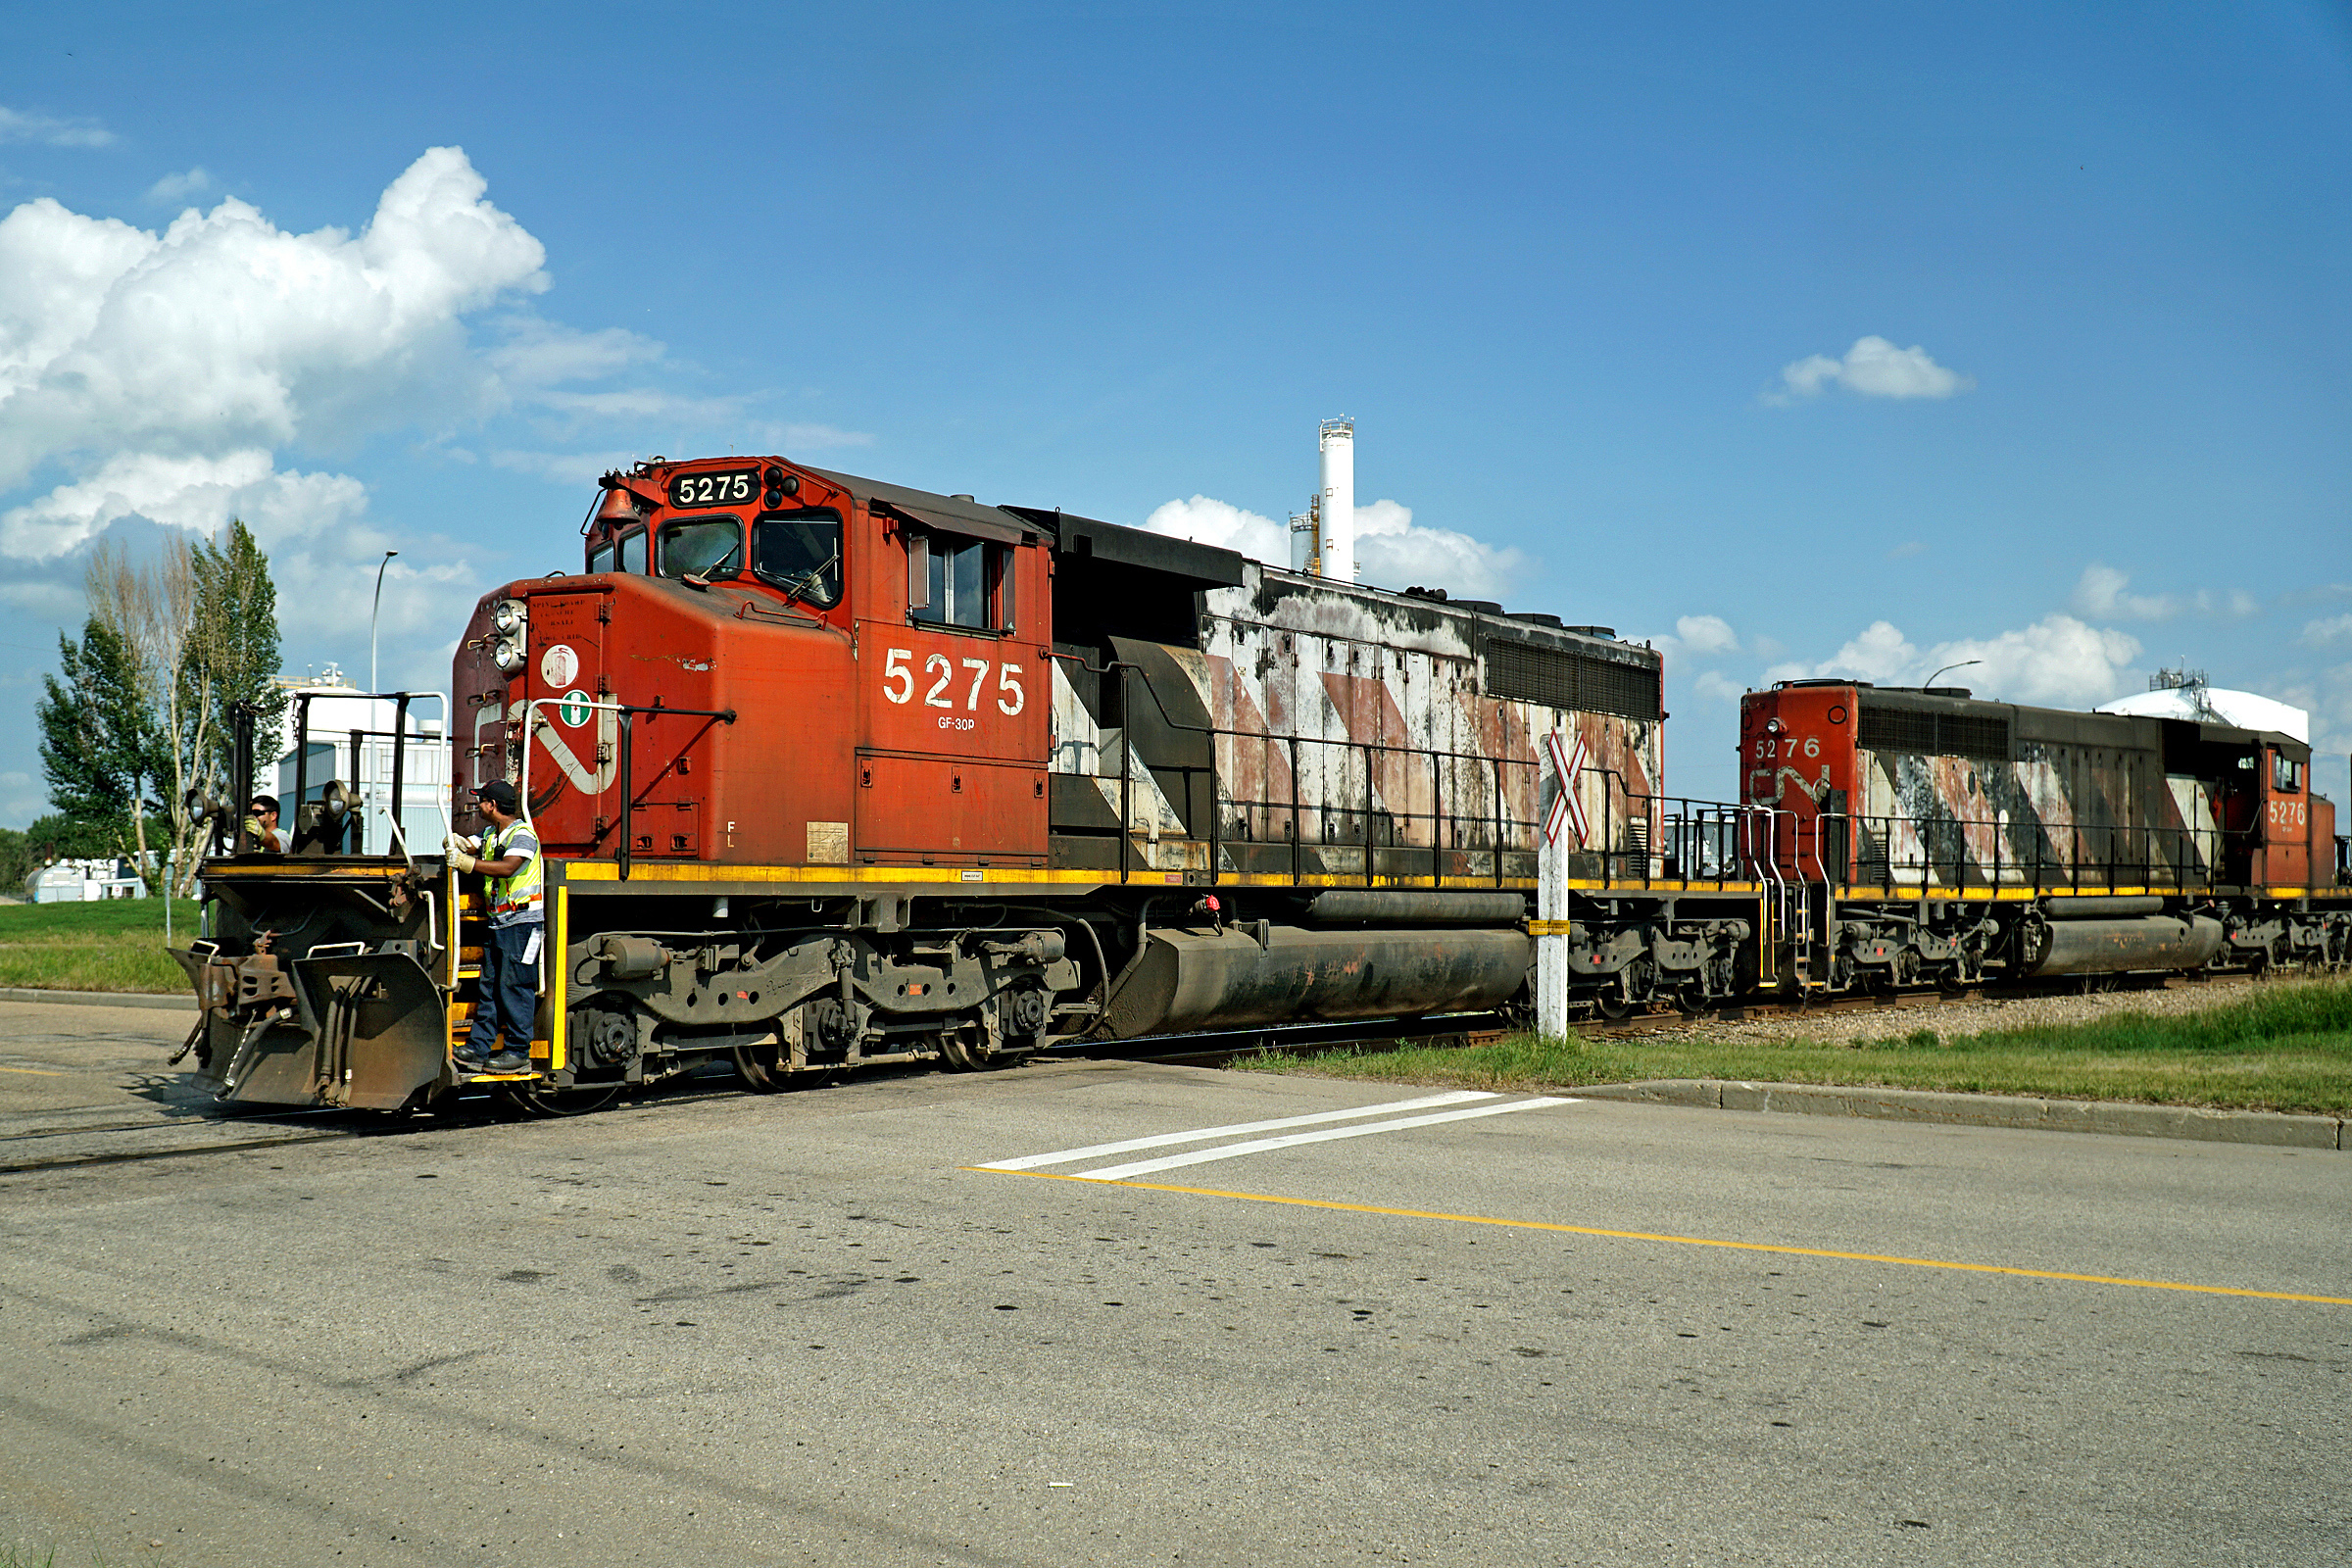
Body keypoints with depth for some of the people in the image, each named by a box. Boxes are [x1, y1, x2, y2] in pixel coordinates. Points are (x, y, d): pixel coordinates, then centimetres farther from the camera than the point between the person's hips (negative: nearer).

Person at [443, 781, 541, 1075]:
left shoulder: (522, 835, -12)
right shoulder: (491, 834, 18)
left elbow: (508, 867, -26)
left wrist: (466, 862, -24)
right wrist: (457, 844, 0)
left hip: (522, 921, -9)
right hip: (498, 923, 9)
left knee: (514, 986, -7)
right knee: (488, 986, 8)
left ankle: (518, 1053, -2)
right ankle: (478, 1049, 11)